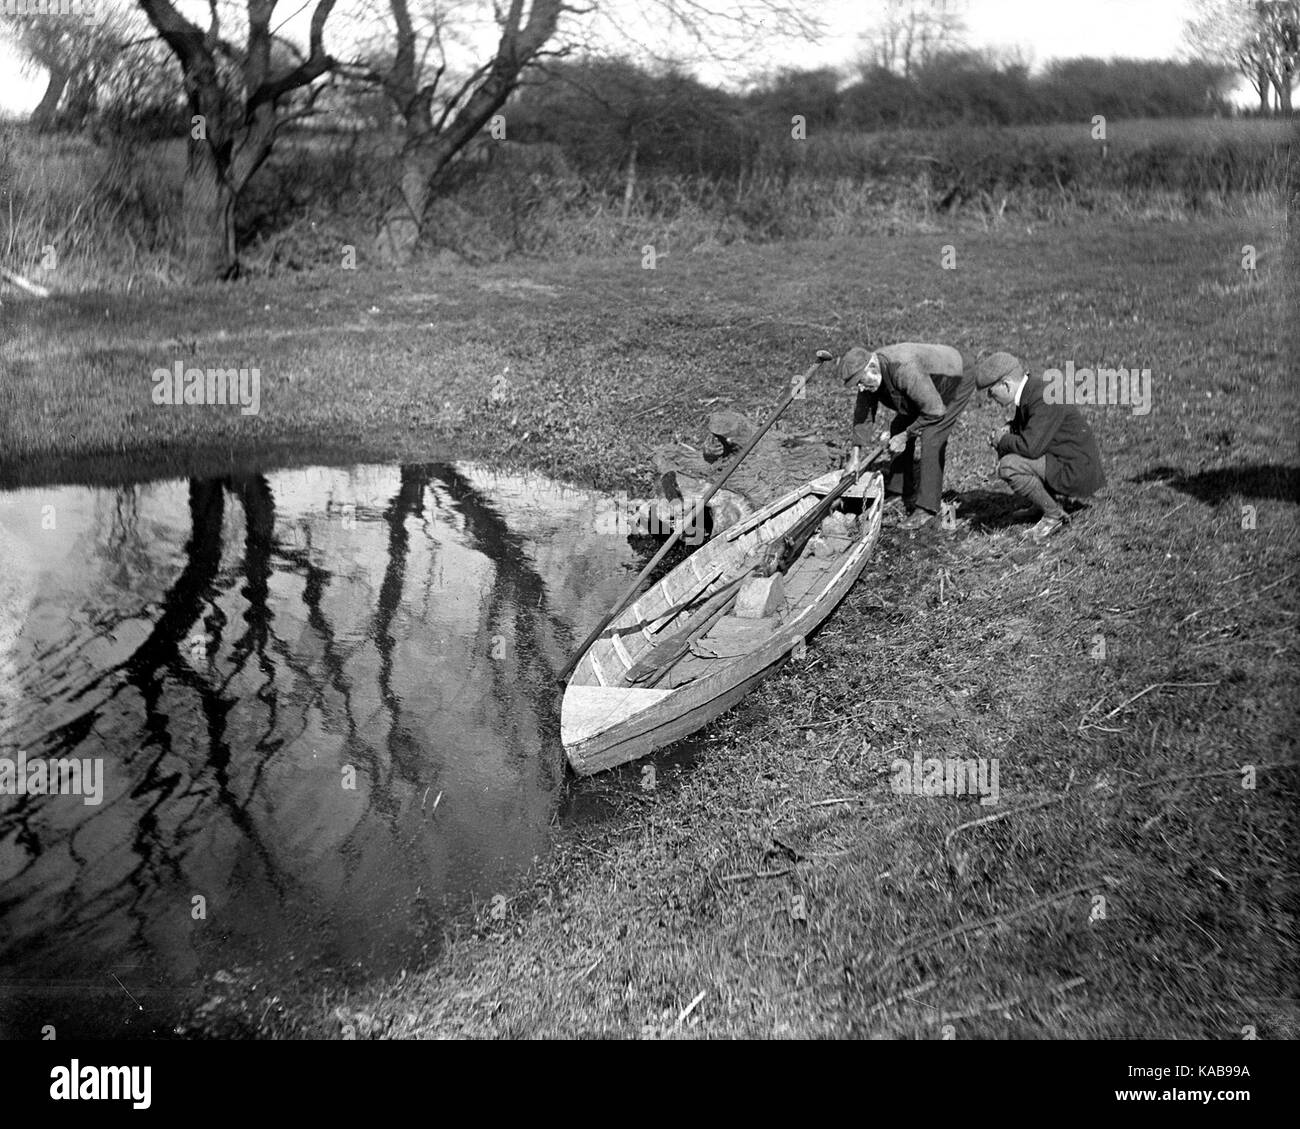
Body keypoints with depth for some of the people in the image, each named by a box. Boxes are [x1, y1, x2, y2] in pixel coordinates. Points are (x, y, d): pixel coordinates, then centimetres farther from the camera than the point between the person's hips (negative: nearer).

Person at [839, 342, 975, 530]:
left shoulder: (904, 369, -40)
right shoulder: (868, 375, -14)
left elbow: (934, 411, -34)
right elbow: (862, 414, -4)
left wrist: (905, 436, -23)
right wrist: (855, 459, -5)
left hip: (955, 384, -9)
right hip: (928, 389, 9)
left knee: (931, 438, -20)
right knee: (899, 426, 6)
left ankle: (927, 507, -15)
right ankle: (900, 493, 17)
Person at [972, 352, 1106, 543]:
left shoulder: (1044, 399, -24)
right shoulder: (1029, 392, 5)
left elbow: (1031, 446, -33)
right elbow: (1022, 429, 22)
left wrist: (1003, 439, -14)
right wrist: (1003, 436, 1)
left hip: (1076, 472, -10)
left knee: (1009, 467, -23)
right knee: (1005, 450, 16)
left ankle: (1054, 514, -8)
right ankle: (1047, 501, 15)